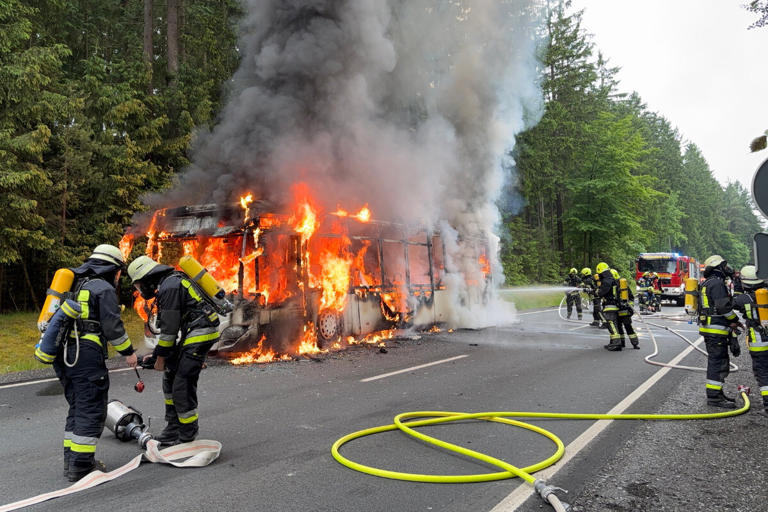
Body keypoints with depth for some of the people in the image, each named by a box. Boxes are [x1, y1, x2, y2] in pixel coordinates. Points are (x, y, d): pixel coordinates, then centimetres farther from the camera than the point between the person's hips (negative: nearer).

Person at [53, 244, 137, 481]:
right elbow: (112, 327, -11)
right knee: (92, 411, -3)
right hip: (86, 355, -9)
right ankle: (80, 466, -2)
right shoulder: (104, 289, -6)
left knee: (77, 408, 17)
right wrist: (128, 352, 1)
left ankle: (71, 460, 21)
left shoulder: (74, 284, 21)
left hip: (61, 354, 9)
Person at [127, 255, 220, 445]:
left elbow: (169, 328, -14)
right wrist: (156, 354, 23)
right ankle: (173, 429, 25)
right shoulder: (172, 282, 20)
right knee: (170, 376, 16)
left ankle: (188, 436, 5)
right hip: (191, 332, 11)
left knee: (183, 383, -8)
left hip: (200, 333, -11)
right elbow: (169, 326, 24)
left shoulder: (169, 287, -13)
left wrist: (161, 356, -4)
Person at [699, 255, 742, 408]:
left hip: (709, 328, 11)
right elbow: (724, 306, -20)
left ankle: (716, 393, 25)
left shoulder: (708, 283, 19)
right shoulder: (717, 283, -14)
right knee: (718, 362, -9)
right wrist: (735, 320, -4)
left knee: (716, 361, 17)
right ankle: (714, 396, -8)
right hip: (716, 329, -11)